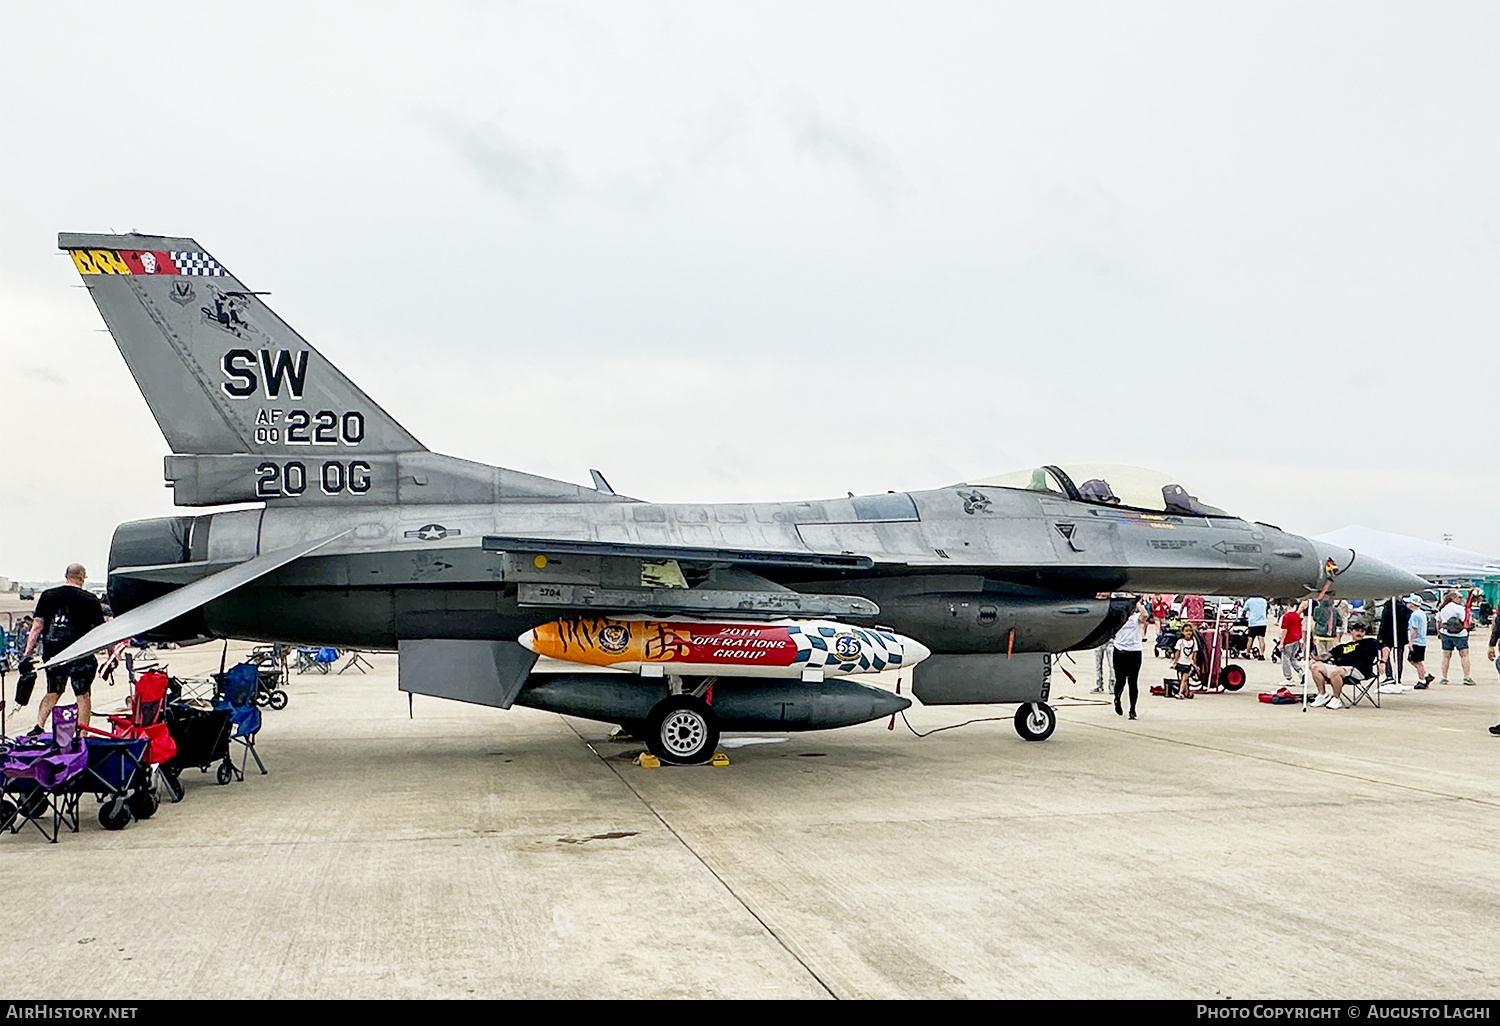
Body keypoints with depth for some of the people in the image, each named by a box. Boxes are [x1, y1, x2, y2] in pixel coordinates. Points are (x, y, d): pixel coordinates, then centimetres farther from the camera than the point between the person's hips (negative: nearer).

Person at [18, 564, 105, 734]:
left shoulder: (48, 596, 5)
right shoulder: (91, 600, -2)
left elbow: (37, 626, 3)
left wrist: (27, 653, 7)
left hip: (52, 654, 3)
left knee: (53, 693, 20)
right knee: (83, 694, 8)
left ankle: (39, 727, 10)